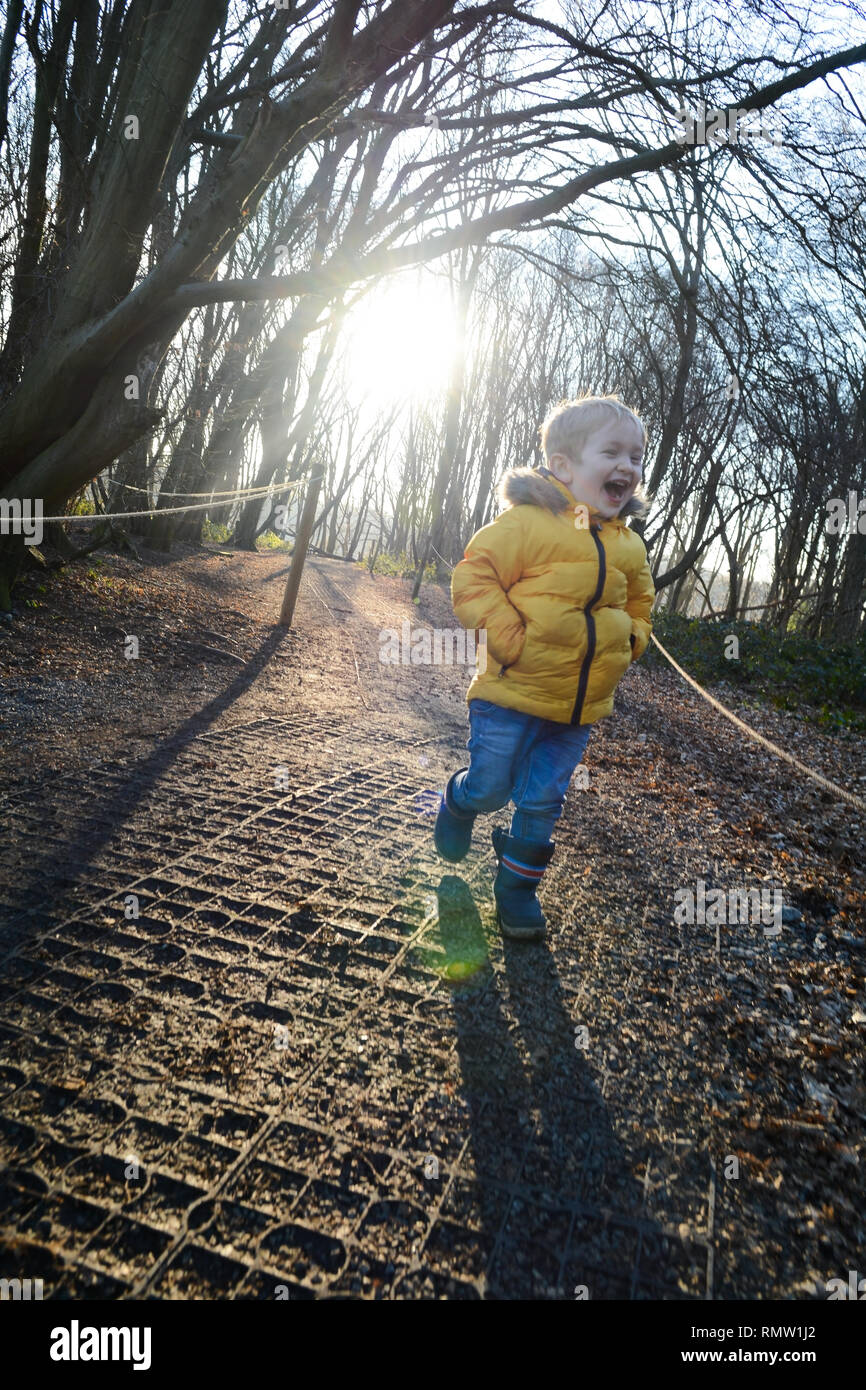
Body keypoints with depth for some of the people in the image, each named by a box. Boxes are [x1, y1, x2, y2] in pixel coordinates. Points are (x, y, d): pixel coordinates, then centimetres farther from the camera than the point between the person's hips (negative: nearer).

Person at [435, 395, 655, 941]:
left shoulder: (630, 547, 8)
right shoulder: (528, 522, -13)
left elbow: (640, 606, 24)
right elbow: (474, 577, -14)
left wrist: (625, 645, 6)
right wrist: (510, 636, -20)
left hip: (579, 708, 5)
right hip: (511, 695, -4)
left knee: (542, 803, 9)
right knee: (489, 787, 8)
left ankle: (518, 888, 27)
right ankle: (458, 804, 44)